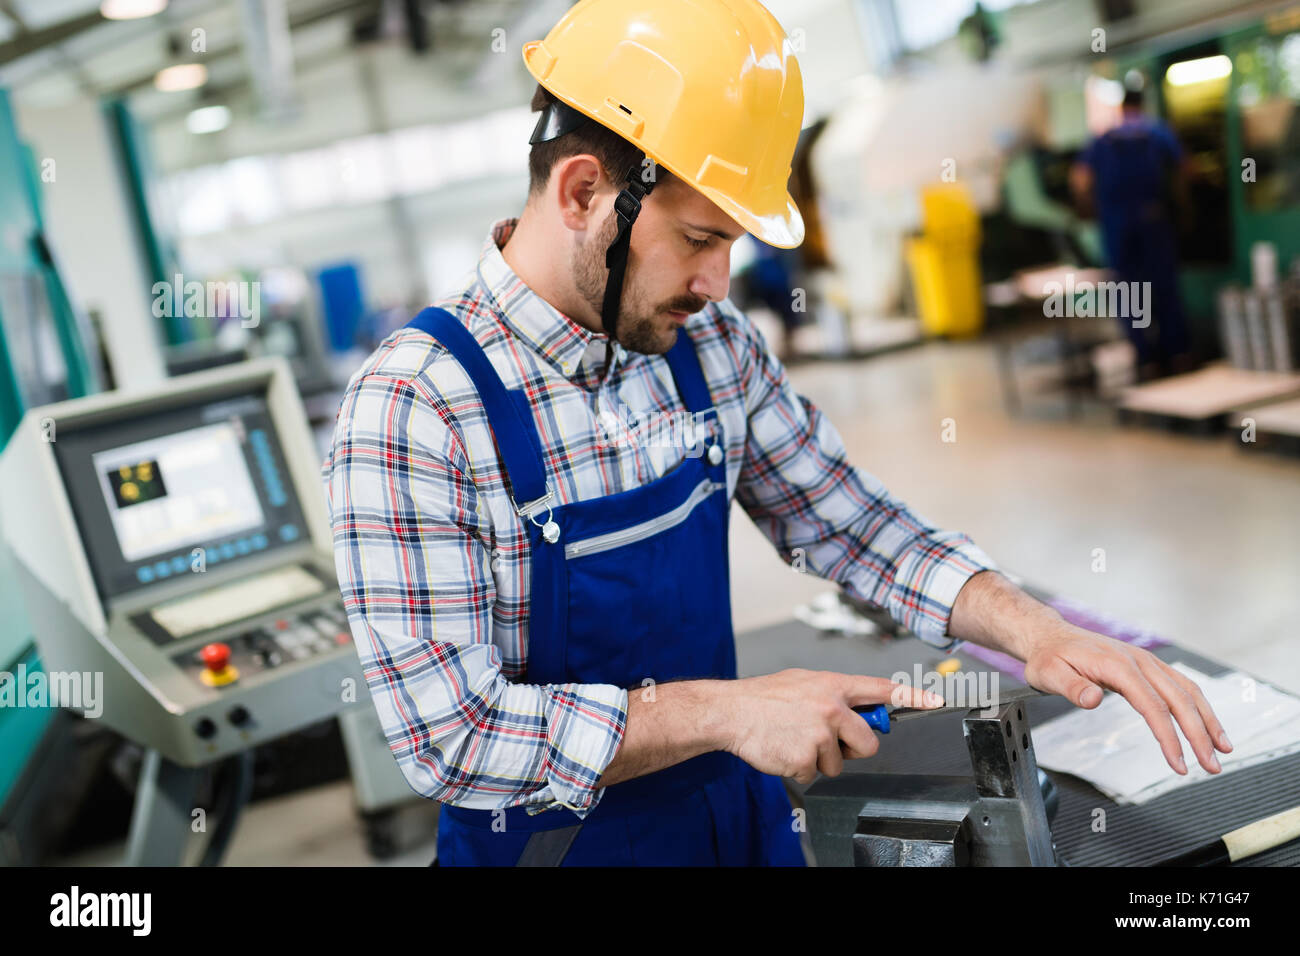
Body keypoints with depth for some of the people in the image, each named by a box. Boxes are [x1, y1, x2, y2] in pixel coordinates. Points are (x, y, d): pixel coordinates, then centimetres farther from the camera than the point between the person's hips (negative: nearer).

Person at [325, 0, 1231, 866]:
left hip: (739, 814, 6)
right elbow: (449, 735, -27)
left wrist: (1038, 631, -13)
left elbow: (851, 524, 1)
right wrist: (728, 711, -28)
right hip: (554, 839, -5)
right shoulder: (411, 410, -25)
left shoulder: (713, 343, -6)